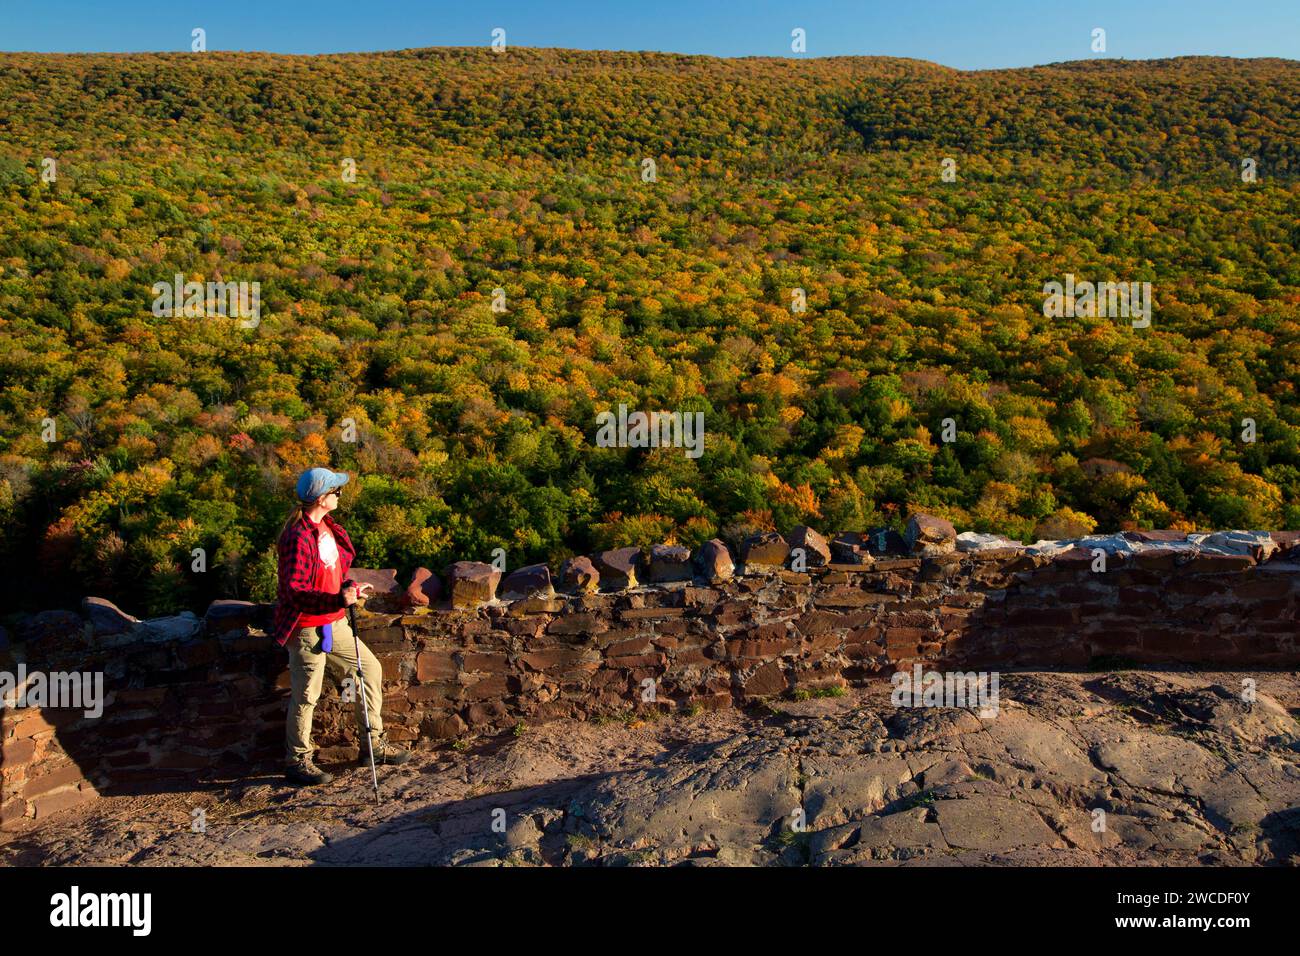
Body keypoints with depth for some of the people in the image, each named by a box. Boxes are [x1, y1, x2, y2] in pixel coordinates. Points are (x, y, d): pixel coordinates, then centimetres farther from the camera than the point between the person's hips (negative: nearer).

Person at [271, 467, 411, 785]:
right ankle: (297, 761, 23)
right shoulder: (299, 537, -22)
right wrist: (337, 600, -34)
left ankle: (373, 745, 25)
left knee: (369, 669, 13)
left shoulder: (327, 526, 7)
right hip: (306, 627, -10)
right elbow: (294, 591, -26)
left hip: (334, 623, 10)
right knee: (306, 695, 3)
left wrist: (350, 589, 9)